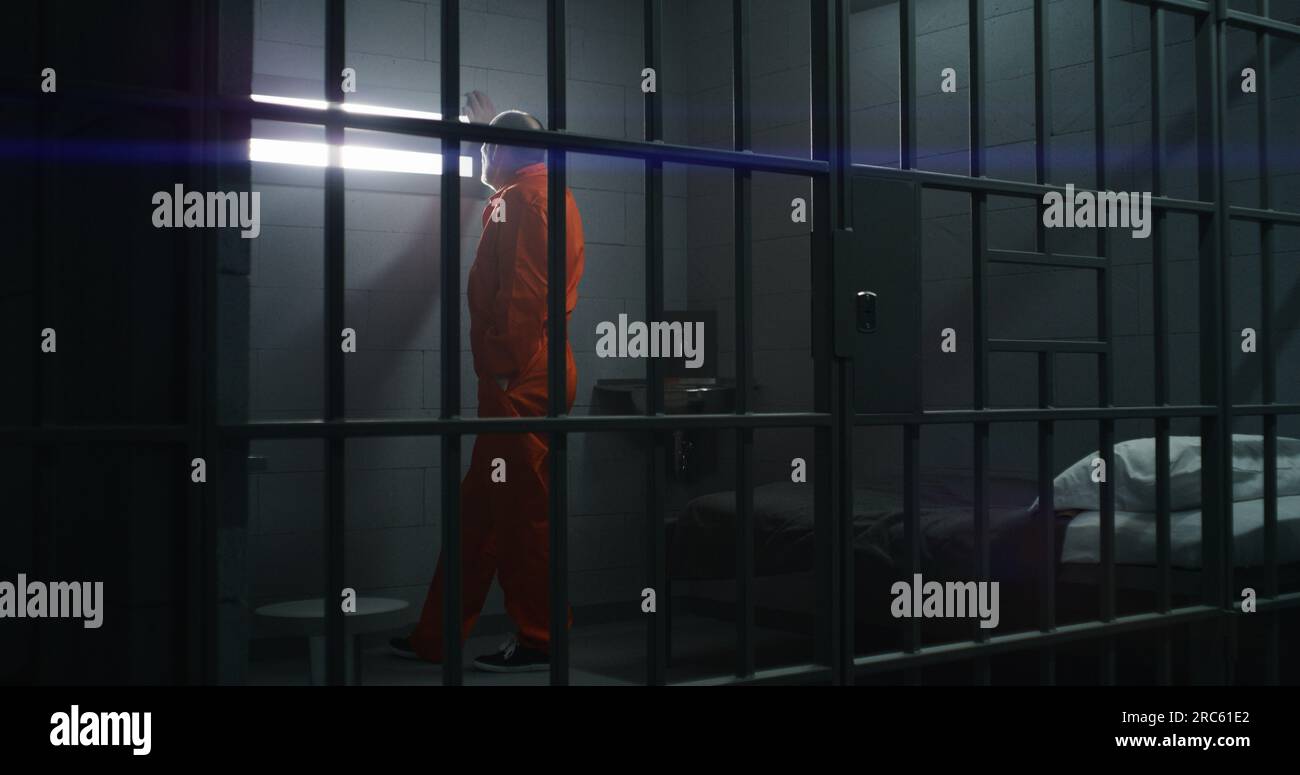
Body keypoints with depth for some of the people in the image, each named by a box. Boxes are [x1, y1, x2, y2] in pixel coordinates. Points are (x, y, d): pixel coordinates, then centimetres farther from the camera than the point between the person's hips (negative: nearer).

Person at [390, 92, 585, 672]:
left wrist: (503, 369, -21)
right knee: (481, 505, 12)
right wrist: (490, 127, 57)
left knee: (521, 507, -5)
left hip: (518, 380, -10)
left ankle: (539, 640, 3)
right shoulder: (543, 191, 21)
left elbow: (523, 292, -21)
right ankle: (438, 635, 19)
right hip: (529, 376, 10)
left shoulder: (523, 197, -10)